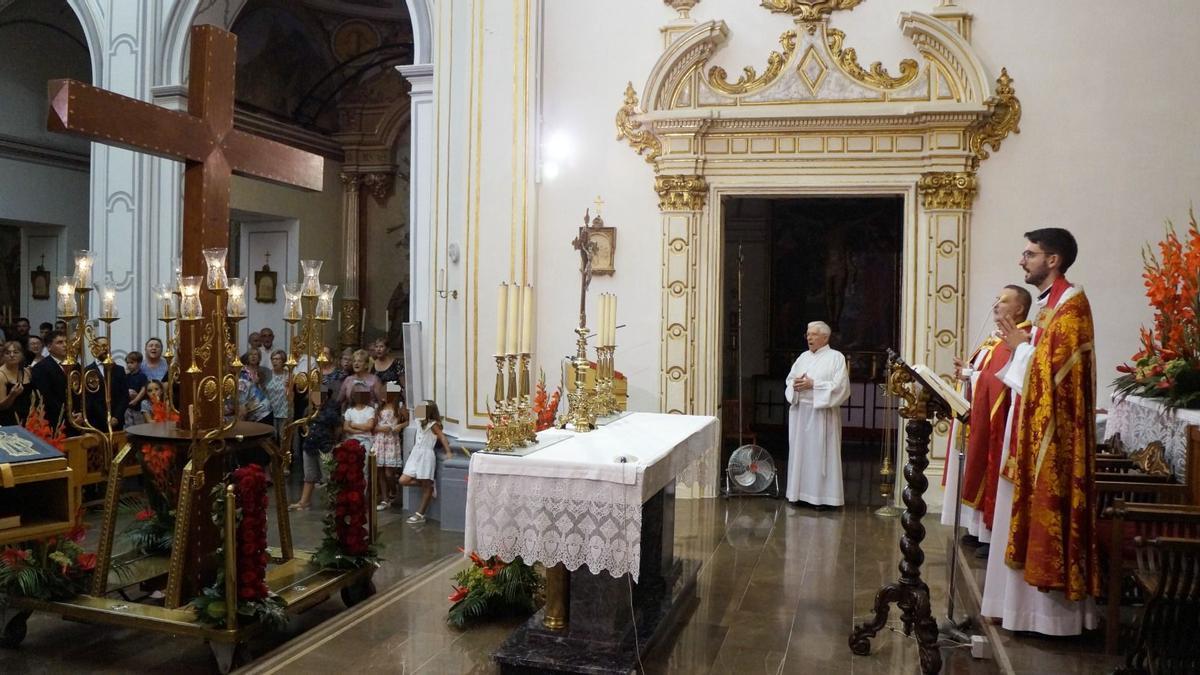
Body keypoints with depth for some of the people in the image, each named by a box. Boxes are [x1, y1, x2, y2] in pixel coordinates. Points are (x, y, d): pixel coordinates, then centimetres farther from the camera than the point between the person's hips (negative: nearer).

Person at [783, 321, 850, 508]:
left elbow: (840, 386, -12)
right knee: (800, 450, 7)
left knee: (821, 453, -4)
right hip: (800, 411, 6)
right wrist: (795, 384, -8)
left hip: (822, 413, -6)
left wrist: (813, 384, -18)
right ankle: (801, 492, 15)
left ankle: (823, 496, 2)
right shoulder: (803, 357, 14)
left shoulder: (836, 357, -3)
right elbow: (790, 379, 15)